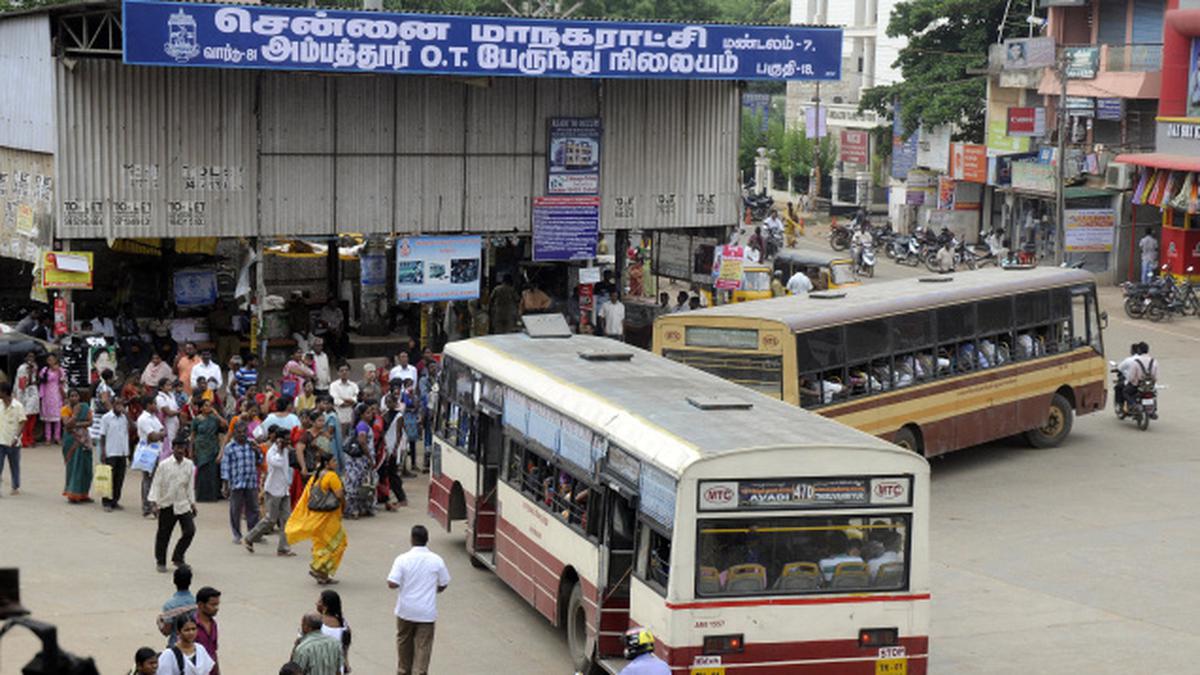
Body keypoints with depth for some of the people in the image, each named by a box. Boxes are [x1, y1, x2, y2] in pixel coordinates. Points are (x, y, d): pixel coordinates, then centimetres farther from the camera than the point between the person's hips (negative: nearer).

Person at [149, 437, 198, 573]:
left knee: (190, 530, -7)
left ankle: (178, 558, 12)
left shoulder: (189, 465, 3)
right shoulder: (164, 465, -8)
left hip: (183, 505, 3)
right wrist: (155, 503, -13)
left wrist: (192, 503, 12)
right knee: (163, 534, 6)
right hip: (166, 505, -3)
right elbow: (156, 484, -6)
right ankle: (161, 562, 22)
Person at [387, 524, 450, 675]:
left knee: (404, 643, 20)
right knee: (423, 646, 2)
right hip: (427, 612, -1)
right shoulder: (436, 560, -8)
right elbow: (443, 584, 2)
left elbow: (392, 584, -17)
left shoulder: (402, 559, -13)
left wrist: (403, 585, 5)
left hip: (406, 610, 1)